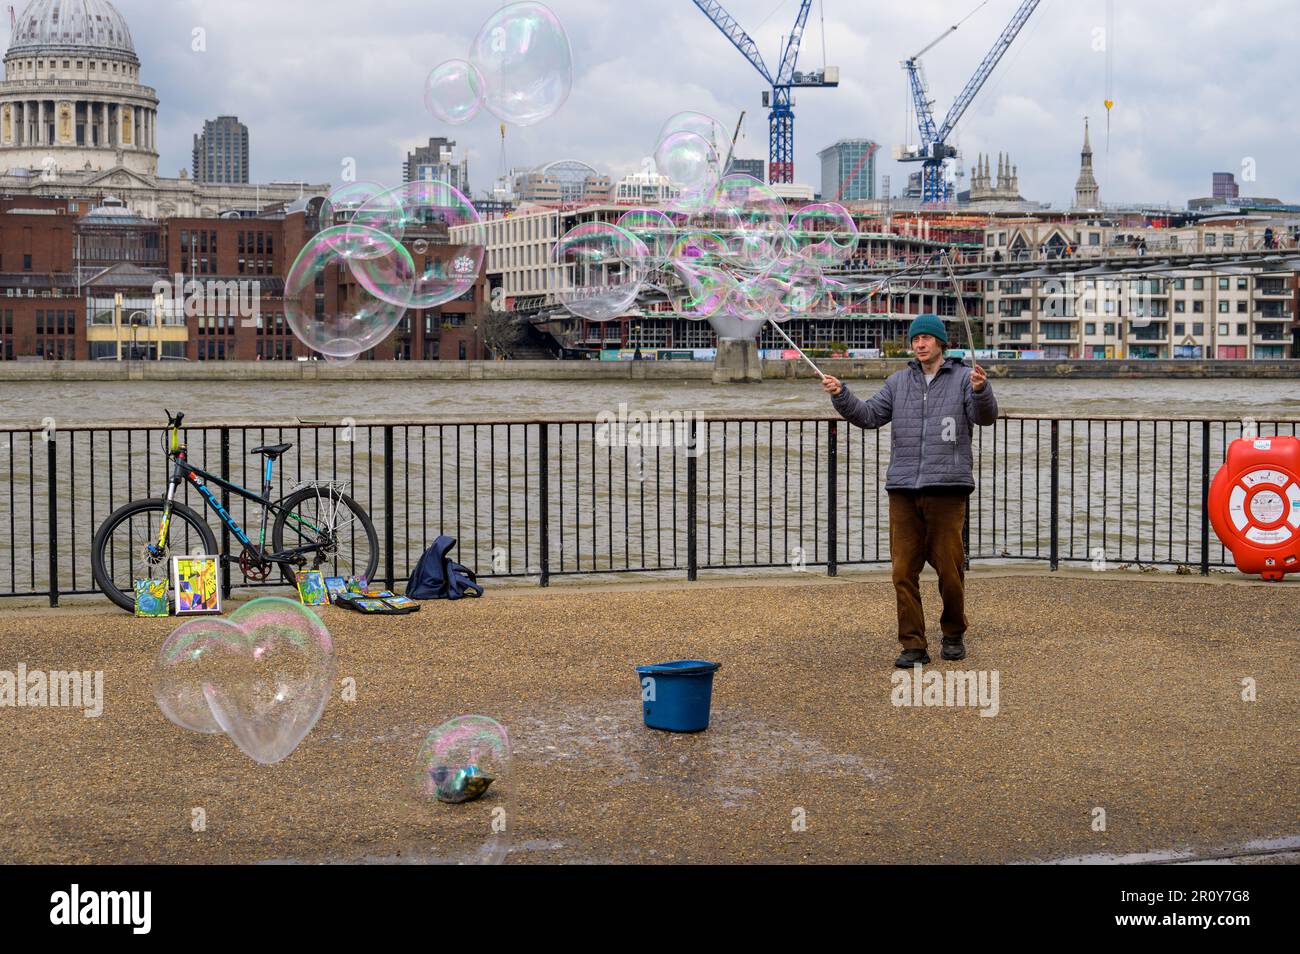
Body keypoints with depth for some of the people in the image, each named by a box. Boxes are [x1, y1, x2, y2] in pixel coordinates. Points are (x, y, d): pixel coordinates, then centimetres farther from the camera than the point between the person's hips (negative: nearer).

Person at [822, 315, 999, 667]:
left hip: (946, 489, -3)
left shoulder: (963, 378, 4)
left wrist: (981, 390, -30)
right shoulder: (899, 381, 16)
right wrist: (840, 395, 0)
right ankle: (913, 645, 3)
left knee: (949, 568, 1)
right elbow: (868, 415, 16)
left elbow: (985, 416, -9)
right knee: (904, 571, -1)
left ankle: (953, 635, 22)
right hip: (903, 490, 3)